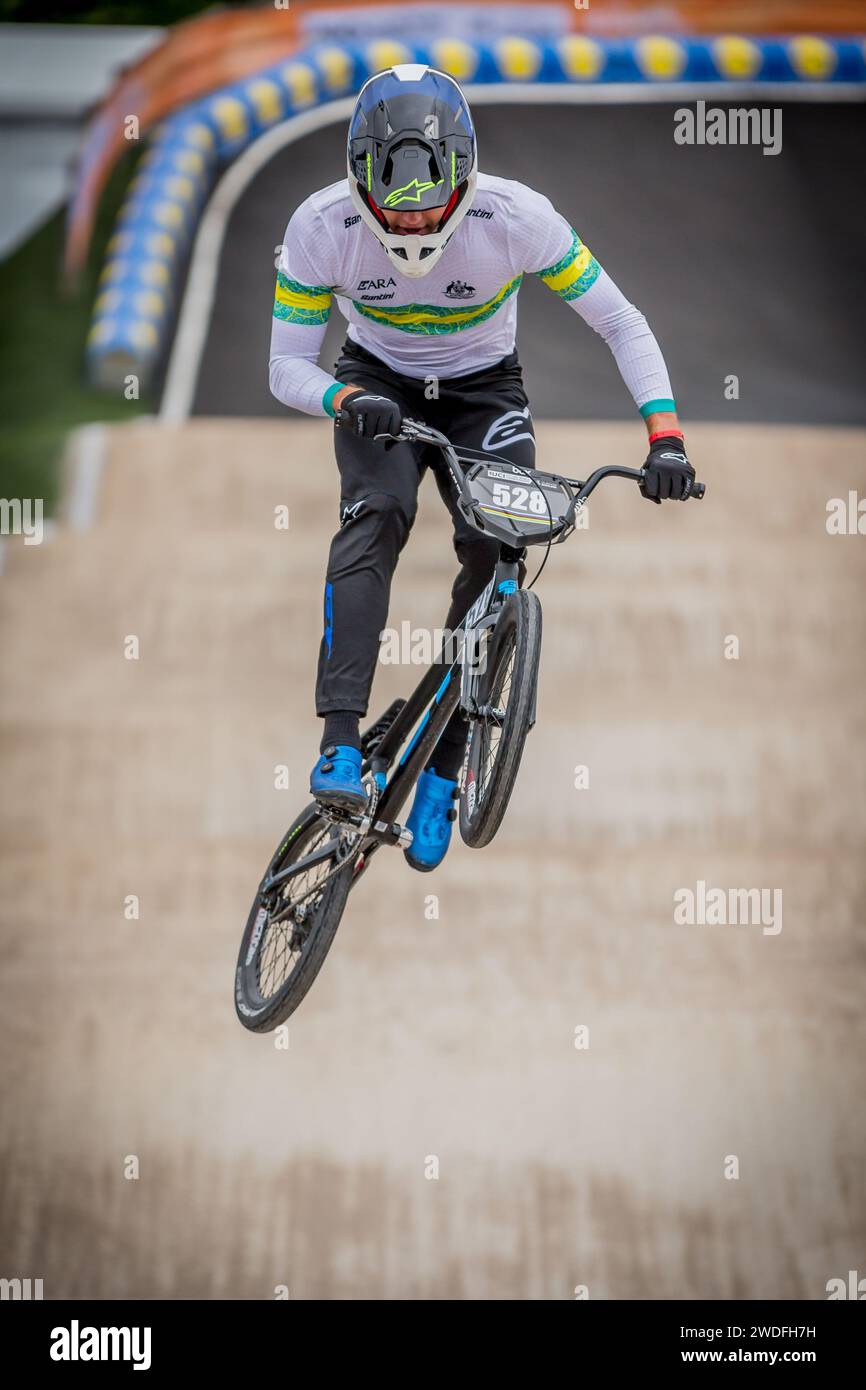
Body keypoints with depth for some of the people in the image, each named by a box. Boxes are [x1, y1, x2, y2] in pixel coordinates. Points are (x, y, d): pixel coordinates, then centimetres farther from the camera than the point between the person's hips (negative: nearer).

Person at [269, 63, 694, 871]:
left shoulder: (515, 218, -29)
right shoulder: (320, 227, -26)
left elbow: (621, 324, -20)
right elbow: (287, 365, -18)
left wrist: (665, 435, -32)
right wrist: (343, 400, -40)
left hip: (483, 389, 1)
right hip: (378, 385, 0)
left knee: (496, 550, -19)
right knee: (376, 515, -29)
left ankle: (442, 771, -6)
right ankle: (340, 742, -35)